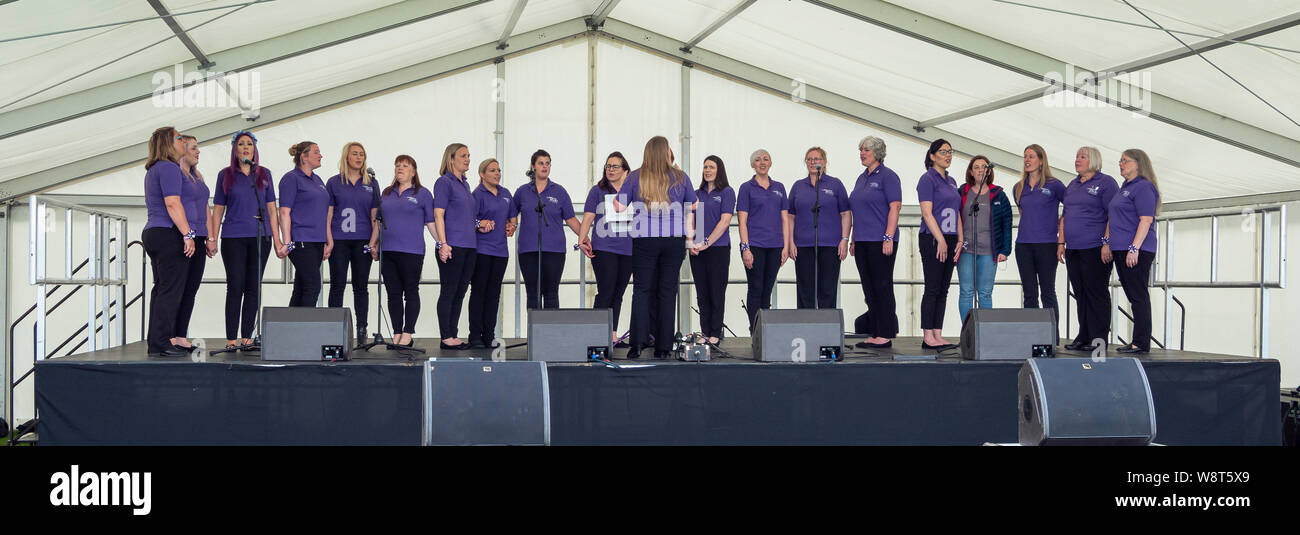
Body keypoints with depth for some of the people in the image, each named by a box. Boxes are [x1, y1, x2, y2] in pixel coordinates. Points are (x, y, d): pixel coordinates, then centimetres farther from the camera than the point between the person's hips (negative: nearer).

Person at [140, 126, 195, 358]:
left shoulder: (153, 170, 23)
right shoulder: (169, 168, -9)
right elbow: (172, 203, -19)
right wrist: (188, 234, -20)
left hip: (152, 233, 11)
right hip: (169, 234, -11)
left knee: (161, 289, 12)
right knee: (171, 290, -9)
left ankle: (155, 342, 14)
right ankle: (161, 343, -10)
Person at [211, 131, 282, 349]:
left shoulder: (264, 174, 11)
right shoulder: (225, 175, 8)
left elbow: (272, 209, 10)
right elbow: (218, 210, 8)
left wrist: (276, 238, 4)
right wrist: (212, 238, 1)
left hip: (260, 237, 1)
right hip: (233, 237, -1)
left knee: (253, 287, 3)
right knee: (235, 286, -3)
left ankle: (247, 337, 9)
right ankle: (231, 338, 2)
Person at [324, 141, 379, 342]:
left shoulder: (371, 183, 10)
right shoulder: (334, 182, 6)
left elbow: (375, 216, 7)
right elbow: (327, 214, 3)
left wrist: (373, 242, -2)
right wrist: (329, 241, -6)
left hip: (363, 241, 1)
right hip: (339, 241, -1)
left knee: (361, 286, 4)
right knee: (337, 286, 1)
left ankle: (361, 331, 9)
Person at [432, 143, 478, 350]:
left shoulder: (465, 184, 19)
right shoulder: (444, 182, -5)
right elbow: (438, 215, -12)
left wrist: (478, 224, 12)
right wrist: (443, 244, -19)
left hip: (469, 246, 8)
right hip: (452, 246, -8)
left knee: (460, 293, 9)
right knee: (448, 292, -3)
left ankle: (453, 336, 15)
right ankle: (446, 338, 2)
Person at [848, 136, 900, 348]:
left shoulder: (887, 176, -6)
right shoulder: (862, 178, 18)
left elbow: (895, 207, -13)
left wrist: (889, 238, -20)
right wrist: (853, 240, 18)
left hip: (880, 241, -8)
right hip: (862, 242, 8)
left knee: (882, 287, -4)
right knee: (869, 288, 10)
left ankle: (885, 335, 0)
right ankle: (874, 333, 16)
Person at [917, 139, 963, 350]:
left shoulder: (951, 181, 17)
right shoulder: (927, 179, -7)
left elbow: (957, 213, 19)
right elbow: (927, 213, -14)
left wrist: (960, 240, 8)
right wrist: (941, 240, -17)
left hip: (949, 240, 8)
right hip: (932, 240, -8)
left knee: (943, 289, 7)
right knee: (932, 288, -7)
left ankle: (938, 336, 11)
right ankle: (927, 338, -2)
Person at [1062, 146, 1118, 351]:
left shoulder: (1106, 182, -3)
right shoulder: (1072, 185, 19)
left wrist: (1107, 243, -17)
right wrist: (1061, 243, 13)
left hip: (1095, 249, -7)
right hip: (1073, 250, 7)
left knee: (1097, 293, -4)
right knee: (1080, 294, 10)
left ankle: (1099, 339, 1)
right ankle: (1083, 337, 16)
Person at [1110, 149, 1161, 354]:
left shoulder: (1144, 187, -9)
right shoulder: (1125, 187, 20)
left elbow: (1146, 220, -18)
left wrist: (1134, 248, -23)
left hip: (1137, 251, -9)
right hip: (1121, 251, 9)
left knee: (1138, 296, -7)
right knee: (1133, 296, 10)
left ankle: (1142, 343, -4)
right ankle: (1138, 342, 15)